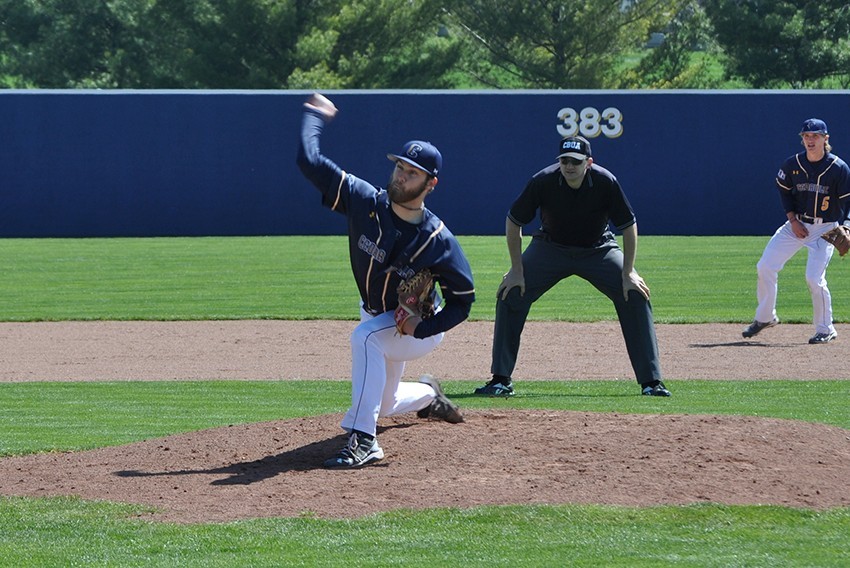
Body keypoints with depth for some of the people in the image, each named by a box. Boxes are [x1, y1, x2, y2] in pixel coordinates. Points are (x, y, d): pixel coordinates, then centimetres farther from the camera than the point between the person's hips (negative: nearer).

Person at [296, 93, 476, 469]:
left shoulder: (438, 240, -26)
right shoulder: (367, 203, -19)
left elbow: (462, 301, -16)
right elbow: (310, 162, -18)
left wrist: (421, 326, -29)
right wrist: (315, 115, -9)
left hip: (421, 330, -6)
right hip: (377, 317, 6)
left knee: (366, 336, -38)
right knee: (383, 404, 21)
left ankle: (363, 440, -39)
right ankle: (428, 395, 58)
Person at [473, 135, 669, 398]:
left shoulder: (605, 182, -26)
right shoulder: (543, 182, -26)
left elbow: (629, 226, -13)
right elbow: (513, 222, -12)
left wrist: (628, 273, -16)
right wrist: (517, 271, -14)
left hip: (598, 250, 0)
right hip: (551, 248, 0)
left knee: (635, 296, -16)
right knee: (510, 295, -15)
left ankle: (651, 382, -8)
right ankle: (501, 381, -5)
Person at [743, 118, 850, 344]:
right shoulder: (792, 164, -4)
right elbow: (784, 191, 11)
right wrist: (792, 219, -1)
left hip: (825, 229, -4)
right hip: (797, 225, 4)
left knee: (814, 278, -16)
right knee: (765, 267, -2)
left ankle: (826, 330, 1)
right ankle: (765, 317, 18)